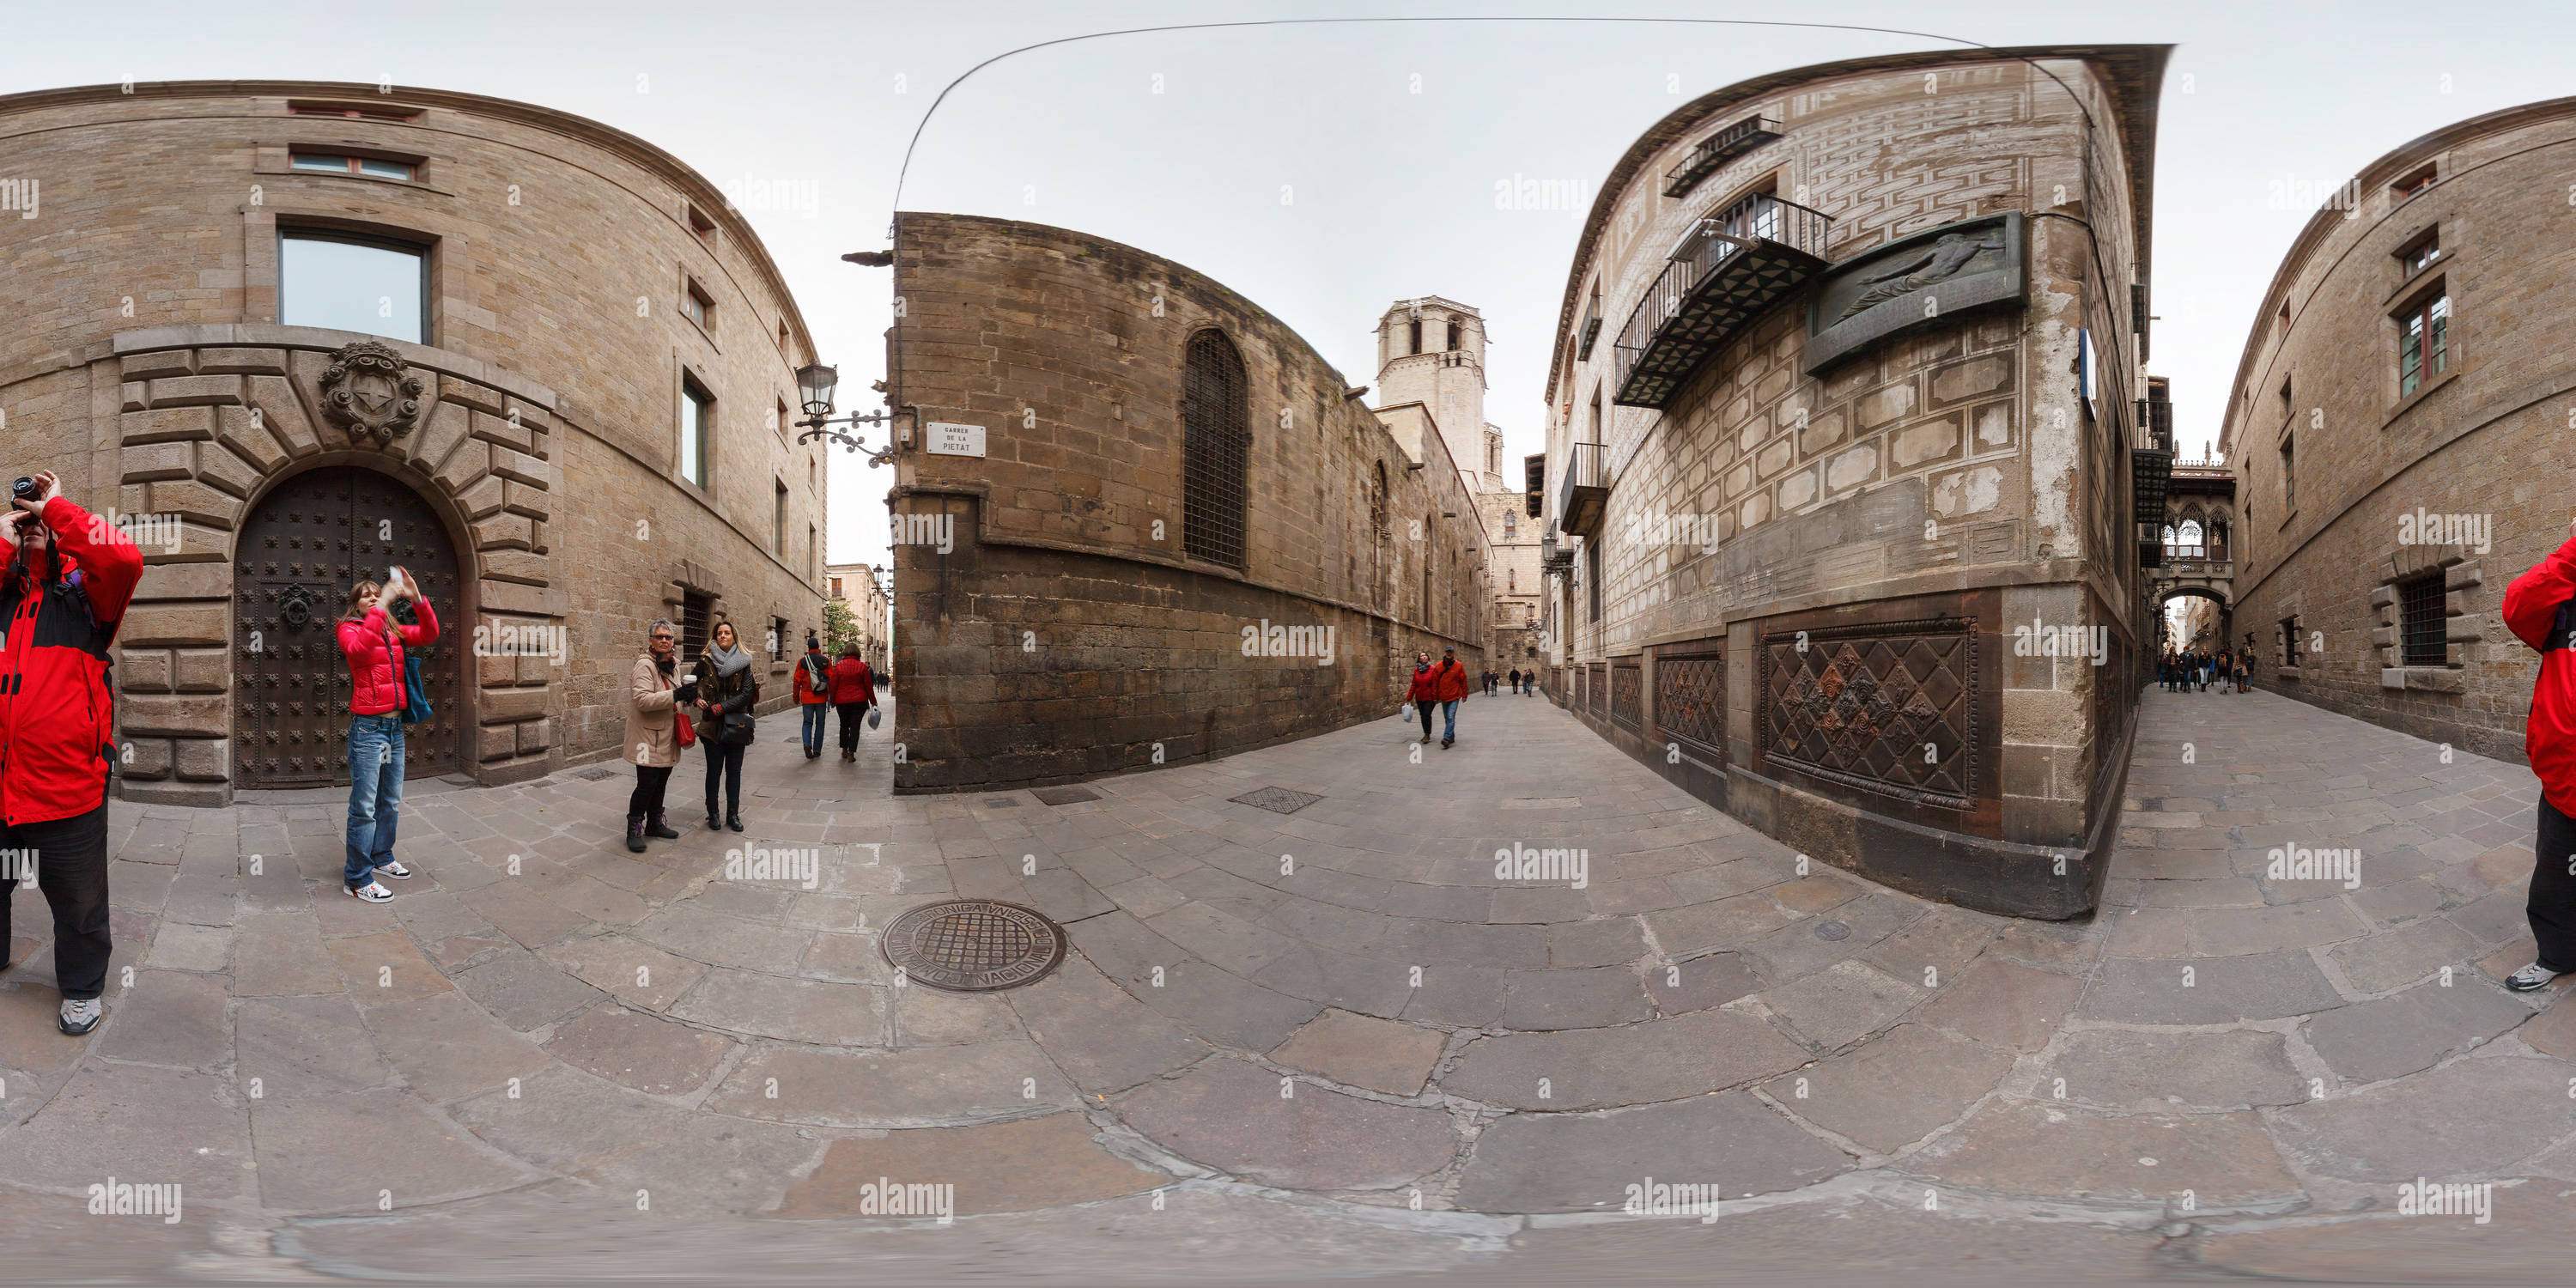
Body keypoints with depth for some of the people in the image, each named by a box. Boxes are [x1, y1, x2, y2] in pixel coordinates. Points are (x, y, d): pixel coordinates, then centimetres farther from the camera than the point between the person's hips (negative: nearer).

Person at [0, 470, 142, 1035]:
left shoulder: (82, 590, 0)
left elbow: (124, 559, -22)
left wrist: (56, 507, -11)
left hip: (68, 783, -4)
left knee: (77, 900, 8)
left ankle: (82, 988, 25)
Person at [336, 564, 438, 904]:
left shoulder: (394, 632, 13)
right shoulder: (349, 629, -4)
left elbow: (429, 634, -1)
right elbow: (359, 649, -27)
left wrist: (416, 597, -12)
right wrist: (383, 605, -29)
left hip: (395, 724, 7)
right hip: (368, 725, -7)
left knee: (390, 801, 17)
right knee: (364, 806, -5)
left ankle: (381, 857, 32)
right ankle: (357, 877, 2)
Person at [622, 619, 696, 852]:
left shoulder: (672, 664, 14)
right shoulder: (645, 665, -14)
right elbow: (642, 699, -25)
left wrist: (686, 697, 9)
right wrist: (676, 695, -30)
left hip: (667, 735, 8)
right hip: (648, 735, -8)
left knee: (660, 783, 16)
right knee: (646, 784, -6)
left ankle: (655, 823, 28)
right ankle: (634, 830, 5)